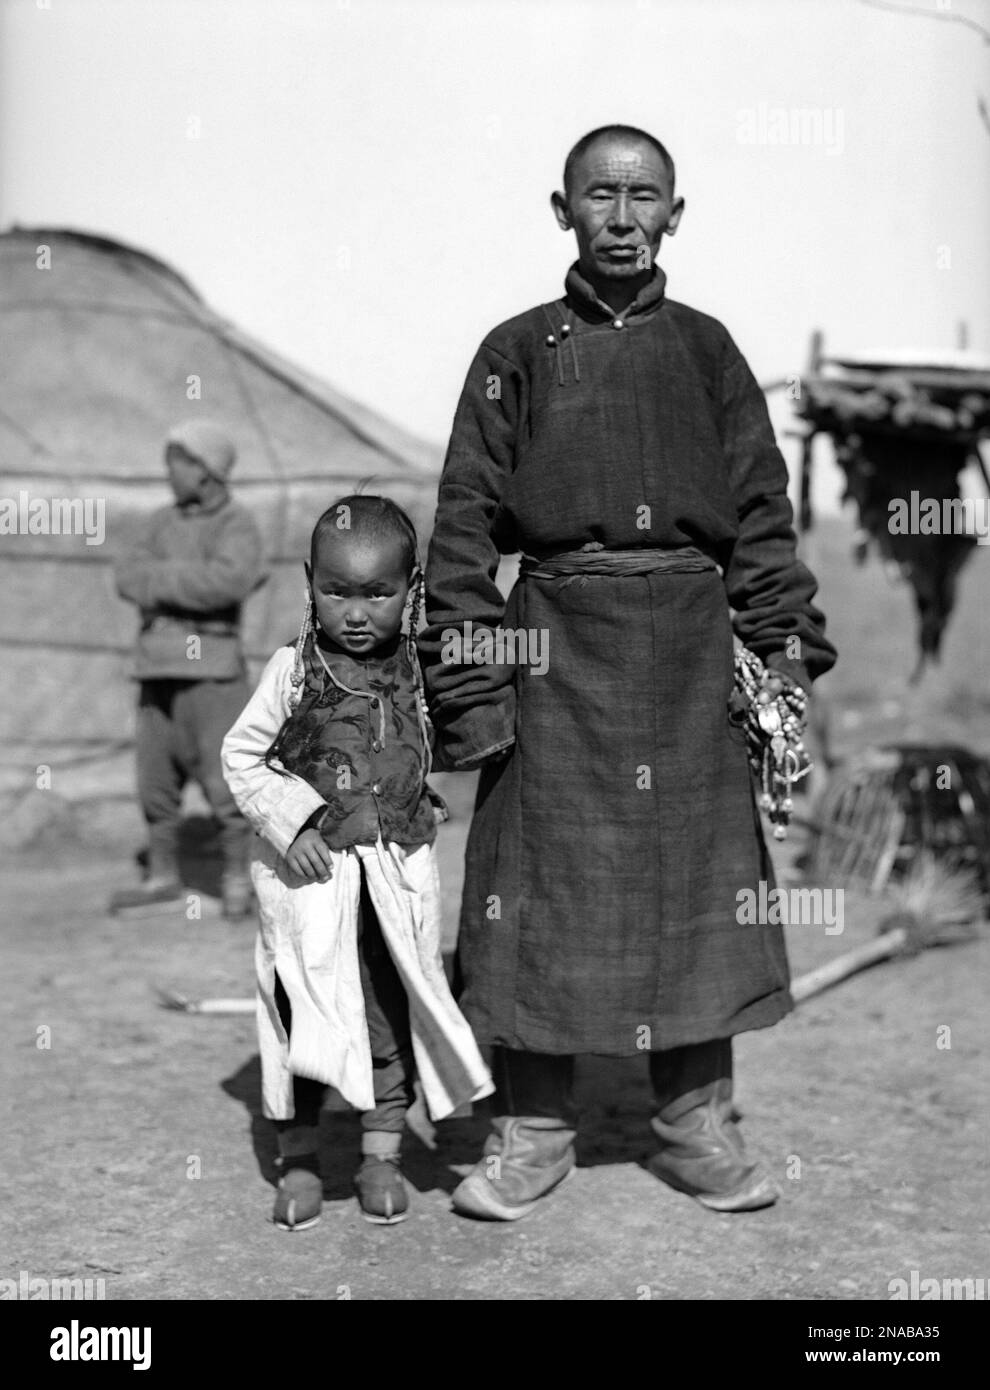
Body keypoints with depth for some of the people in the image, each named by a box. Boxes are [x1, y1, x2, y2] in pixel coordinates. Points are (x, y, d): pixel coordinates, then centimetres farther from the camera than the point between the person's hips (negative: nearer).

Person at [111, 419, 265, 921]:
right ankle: (162, 878, 22)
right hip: (157, 667, 6)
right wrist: (190, 581, -14)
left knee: (224, 780, -5)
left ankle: (237, 881, 9)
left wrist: (160, 580, -13)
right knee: (156, 779, 10)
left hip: (211, 668, -6)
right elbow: (129, 578, 2)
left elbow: (227, 581, -23)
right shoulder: (164, 522, 14)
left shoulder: (238, 526, -4)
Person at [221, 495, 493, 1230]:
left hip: (400, 869, 3)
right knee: (301, 1010, 3)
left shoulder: (418, 670, 1)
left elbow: (434, 751, 16)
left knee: (393, 1008, 8)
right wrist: (292, 822, -13)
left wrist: (426, 808, 0)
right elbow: (241, 756, -3)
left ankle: (382, 1157, 22)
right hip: (311, 868, -2)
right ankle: (298, 1160, 18)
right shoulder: (293, 672, -8)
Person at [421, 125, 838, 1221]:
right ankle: (530, 1130, 14)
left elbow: (761, 519, 9)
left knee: (694, 879, 6)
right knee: (543, 882, 1)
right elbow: (465, 524, 0)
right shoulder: (518, 354, 4)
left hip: (689, 650, 2)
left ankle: (696, 1123, 20)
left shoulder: (707, 352, 10)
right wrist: (468, 684, -7)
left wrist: (787, 657, 1)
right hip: (557, 646, -2)